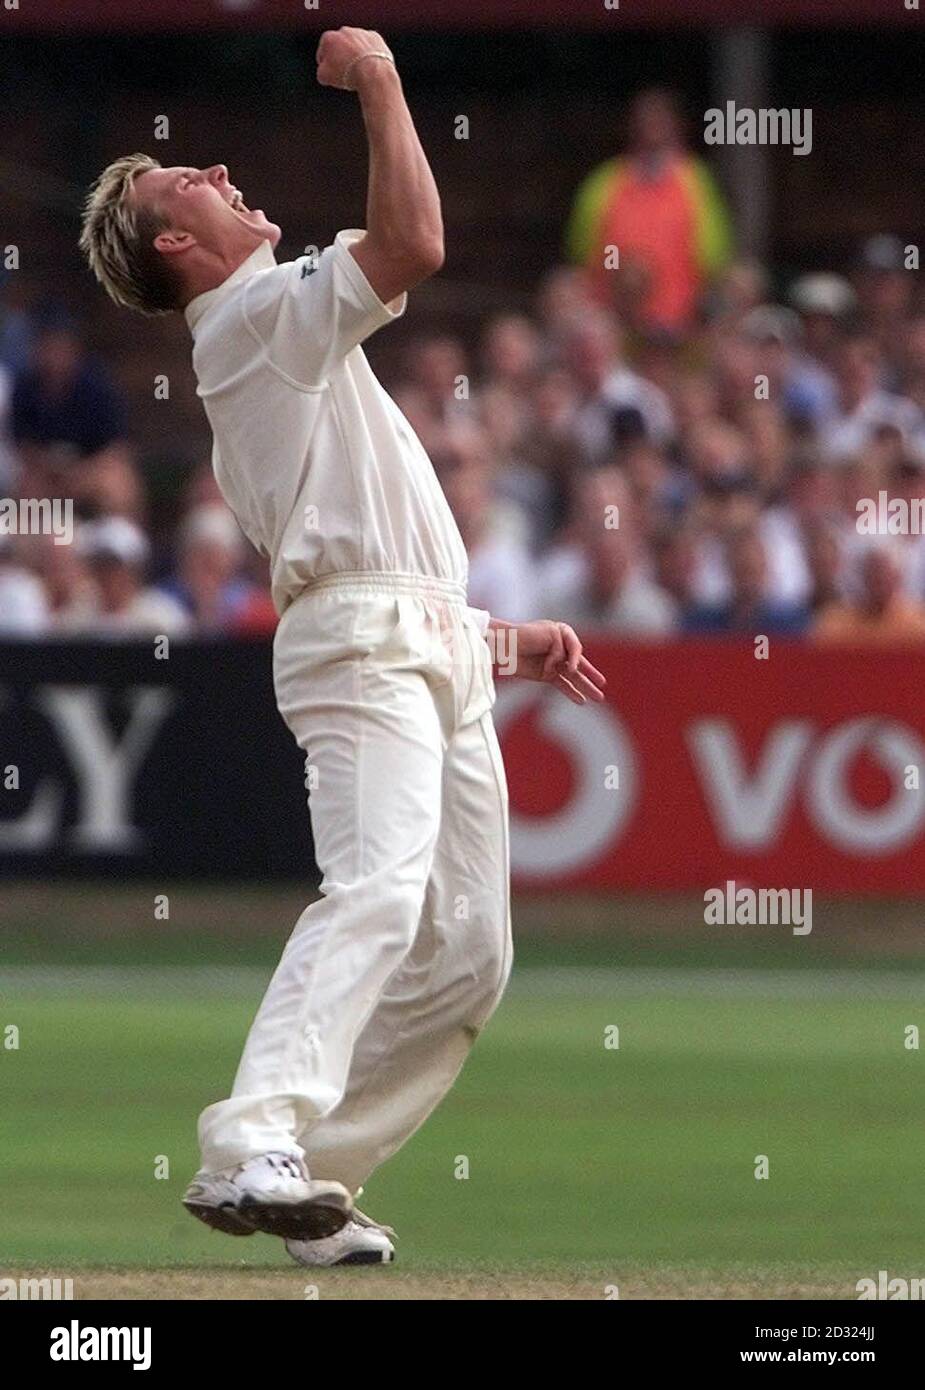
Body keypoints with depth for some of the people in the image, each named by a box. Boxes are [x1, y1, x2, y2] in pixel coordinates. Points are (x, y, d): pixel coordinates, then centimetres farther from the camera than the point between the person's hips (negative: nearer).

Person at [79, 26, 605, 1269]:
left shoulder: (281, 352, 29)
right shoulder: (254, 315, 1)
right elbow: (414, 247, -17)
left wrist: (506, 637, 26)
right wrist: (379, 86, -7)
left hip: (439, 651, 10)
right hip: (359, 646, -10)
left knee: (466, 953, 4)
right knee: (378, 888, -30)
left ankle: (319, 1178, 4)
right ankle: (253, 1147, -45)